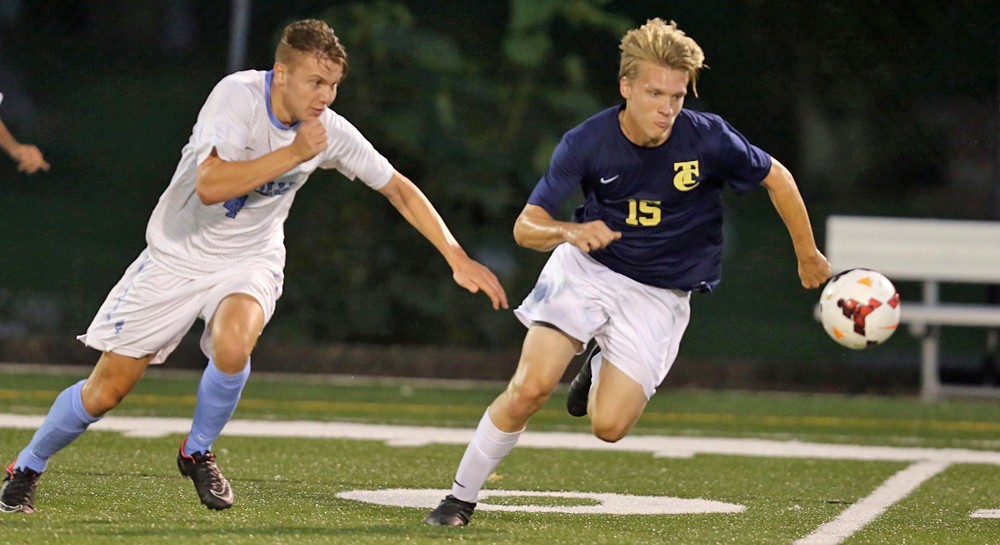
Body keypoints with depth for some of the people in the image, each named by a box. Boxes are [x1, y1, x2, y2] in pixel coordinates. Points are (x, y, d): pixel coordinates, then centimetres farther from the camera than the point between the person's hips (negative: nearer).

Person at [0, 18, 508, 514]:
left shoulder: (331, 132, -12)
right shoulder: (237, 95, -23)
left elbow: (399, 189, 1)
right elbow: (209, 186, -33)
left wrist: (457, 257, -3)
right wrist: (294, 154, -33)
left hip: (249, 261, 2)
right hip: (178, 254, -2)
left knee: (232, 348, -32)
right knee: (106, 390, -1)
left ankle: (197, 453, -3)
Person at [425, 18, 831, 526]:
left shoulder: (708, 139, -19)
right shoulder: (585, 143, -16)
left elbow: (777, 177, -1)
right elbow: (525, 227, -12)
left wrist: (808, 256, 10)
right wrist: (570, 232, -35)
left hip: (659, 297, 0)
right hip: (586, 268, 0)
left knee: (609, 425, -13)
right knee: (529, 387, -19)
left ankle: (602, 368, 23)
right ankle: (461, 497, 0)